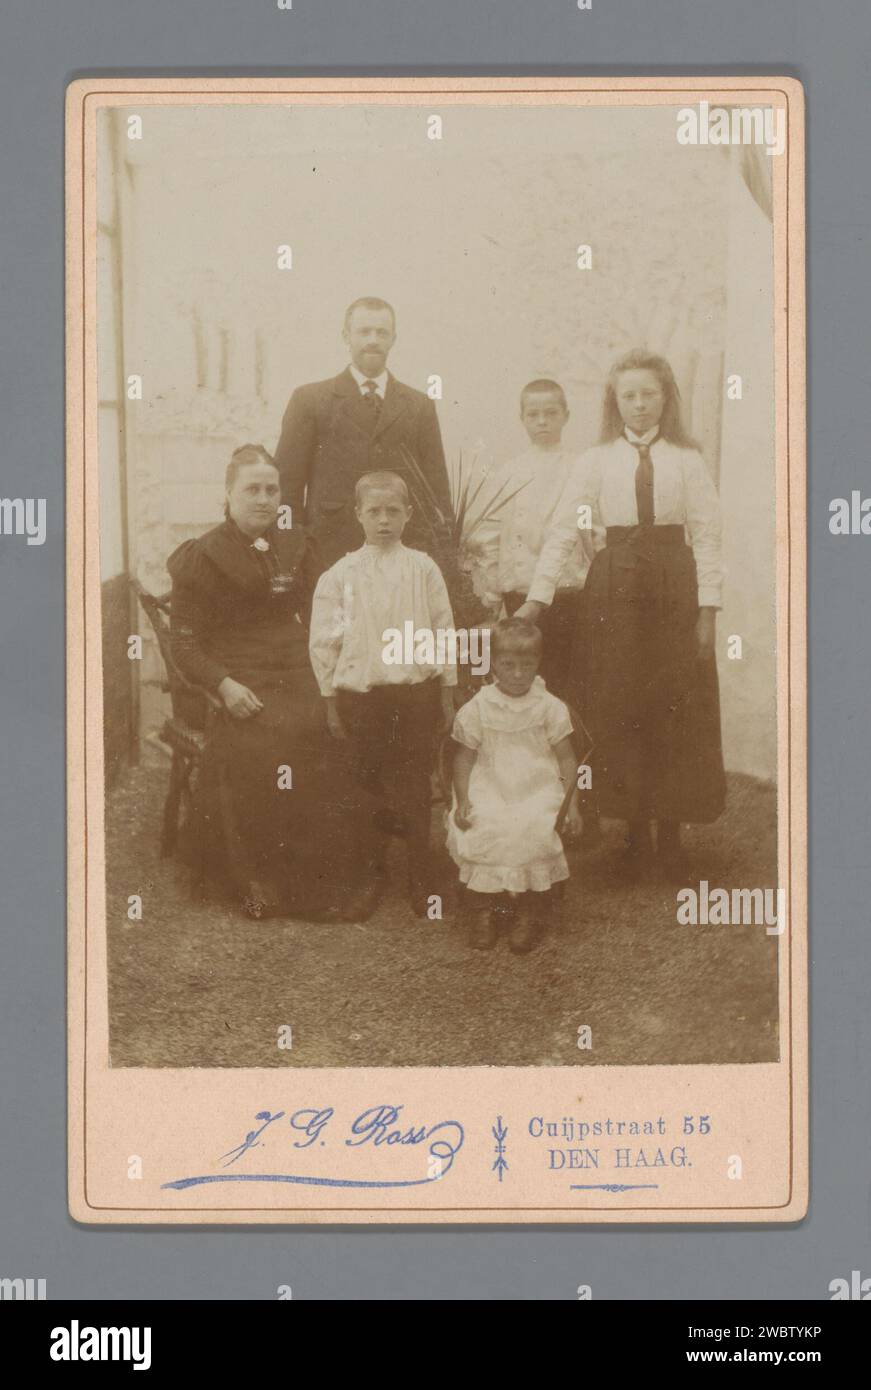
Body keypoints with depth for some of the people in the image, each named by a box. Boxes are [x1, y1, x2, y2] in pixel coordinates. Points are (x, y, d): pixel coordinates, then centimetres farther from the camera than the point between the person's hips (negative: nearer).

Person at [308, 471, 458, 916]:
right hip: (360, 693, 0)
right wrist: (331, 703, 3)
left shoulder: (423, 570, 1)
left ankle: (421, 887, 12)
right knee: (367, 785, 8)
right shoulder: (340, 575, -1)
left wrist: (447, 695, 7)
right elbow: (324, 642, 3)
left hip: (416, 691, 0)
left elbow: (443, 633, 6)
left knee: (416, 791, 4)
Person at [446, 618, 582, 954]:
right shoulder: (479, 708, 1)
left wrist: (571, 803, -5)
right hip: (489, 793, 1)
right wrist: (463, 800, -6)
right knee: (478, 834, -21)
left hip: (539, 792, -1)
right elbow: (464, 756, 5)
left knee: (535, 834, -24)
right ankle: (486, 907, 1)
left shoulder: (549, 707, 0)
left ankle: (531, 909, -2)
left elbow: (567, 758, 3)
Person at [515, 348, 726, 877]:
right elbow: (563, 531, 0)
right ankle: (636, 832, 14)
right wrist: (536, 598, -8)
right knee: (619, 711, 3)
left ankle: (670, 833, 13)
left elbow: (707, 536, 0)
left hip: (674, 592, 0)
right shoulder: (598, 460, 3)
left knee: (677, 713, 2)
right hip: (616, 590, 0)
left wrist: (708, 609, -7)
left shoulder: (687, 460, 2)